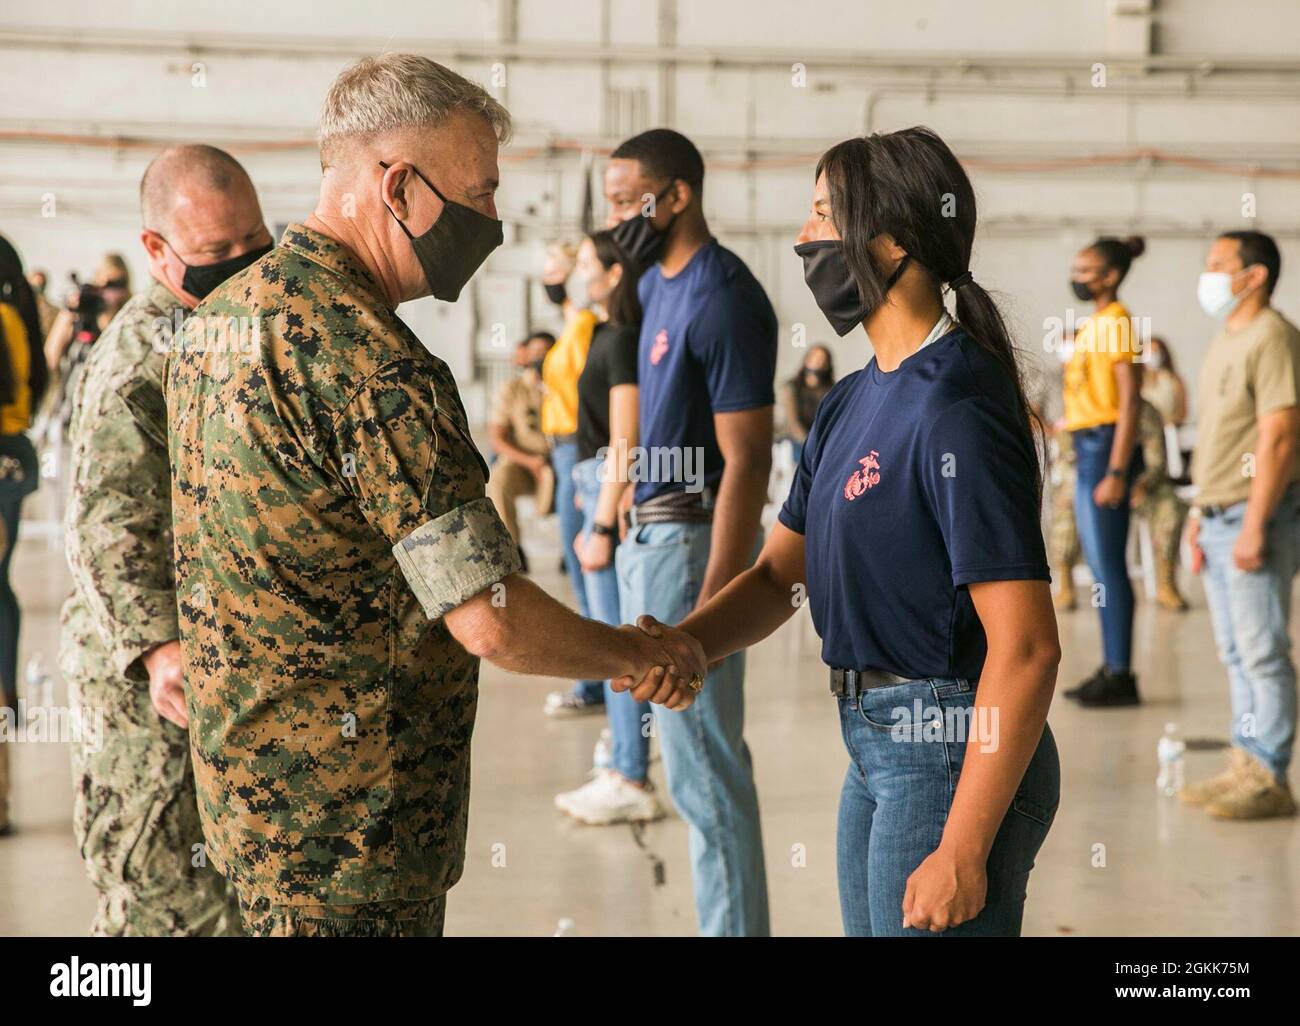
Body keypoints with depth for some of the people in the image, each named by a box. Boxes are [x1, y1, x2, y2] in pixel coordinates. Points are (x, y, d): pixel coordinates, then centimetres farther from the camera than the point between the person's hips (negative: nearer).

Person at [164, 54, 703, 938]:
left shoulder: (220, 314, 8)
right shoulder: (371, 363, -23)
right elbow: (490, 621, -24)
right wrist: (644, 656, -8)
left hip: (246, 776, 9)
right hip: (347, 821, -9)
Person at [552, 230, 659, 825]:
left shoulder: (623, 342, -14)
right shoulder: (606, 337, 17)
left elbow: (624, 442, -19)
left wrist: (603, 526, -21)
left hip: (614, 494, -11)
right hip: (602, 492, 11)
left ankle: (632, 784, -5)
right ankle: (621, 770, 20)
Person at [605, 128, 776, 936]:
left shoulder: (723, 301, -17)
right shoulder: (657, 285, 12)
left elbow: (747, 462, -21)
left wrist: (711, 603, -24)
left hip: (692, 542, -10)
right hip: (650, 533, 10)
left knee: (704, 767, -5)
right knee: (707, 760, 15)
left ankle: (734, 927, 2)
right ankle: (733, 922, 24)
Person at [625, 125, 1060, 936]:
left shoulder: (957, 410, -19)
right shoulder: (854, 403, 12)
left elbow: (1027, 648, -23)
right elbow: (779, 572, 12)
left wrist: (962, 850, -24)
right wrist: (682, 646, -9)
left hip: (953, 755, -10)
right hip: (877, 747, 10)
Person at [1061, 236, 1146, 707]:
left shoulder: (1116, 323, -11)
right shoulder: (1092, 324, 17)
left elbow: (1131, 402, -17)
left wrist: (1116, 472, -22)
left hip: (1105, 446, -10)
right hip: (1086, 447, 10)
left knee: (1108, 565, -8)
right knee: (1101, 565, 12)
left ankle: (1121, 676, -5)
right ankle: (1111, 669, 17)